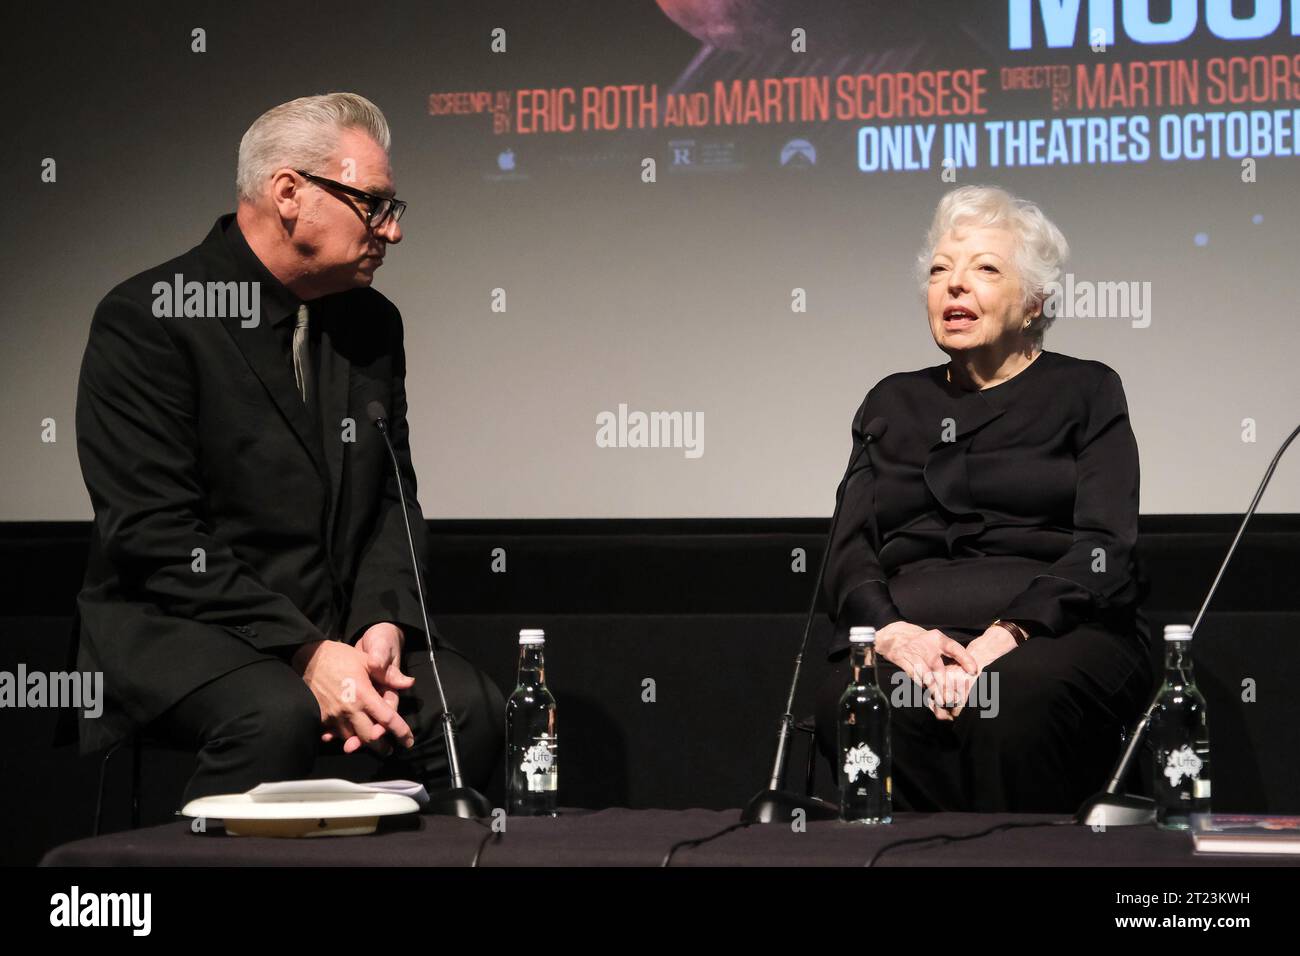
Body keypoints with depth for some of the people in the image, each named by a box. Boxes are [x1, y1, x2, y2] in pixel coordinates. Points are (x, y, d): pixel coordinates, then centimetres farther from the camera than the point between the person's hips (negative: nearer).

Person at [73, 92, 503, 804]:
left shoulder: (372, 324, 12)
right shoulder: (146, 319, -9)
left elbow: (393, 499, 13)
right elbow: (153, 533, -16)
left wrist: (382, 624, -10)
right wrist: (306, 653, -23)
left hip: (340, 629, 6)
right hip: (173, 625, -5)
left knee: (469, 709, -21)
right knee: (278, 717, -35)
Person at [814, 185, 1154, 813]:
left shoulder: (1085, 391, 14)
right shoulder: (894, 403, 25)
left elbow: (1103, 551, 0)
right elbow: (849, 551, 13)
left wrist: (1004, 637, -17)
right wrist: (893, 632, -10)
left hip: (1053, 636, -2)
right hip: (908, 637, 2)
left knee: (1015, 700, -39)